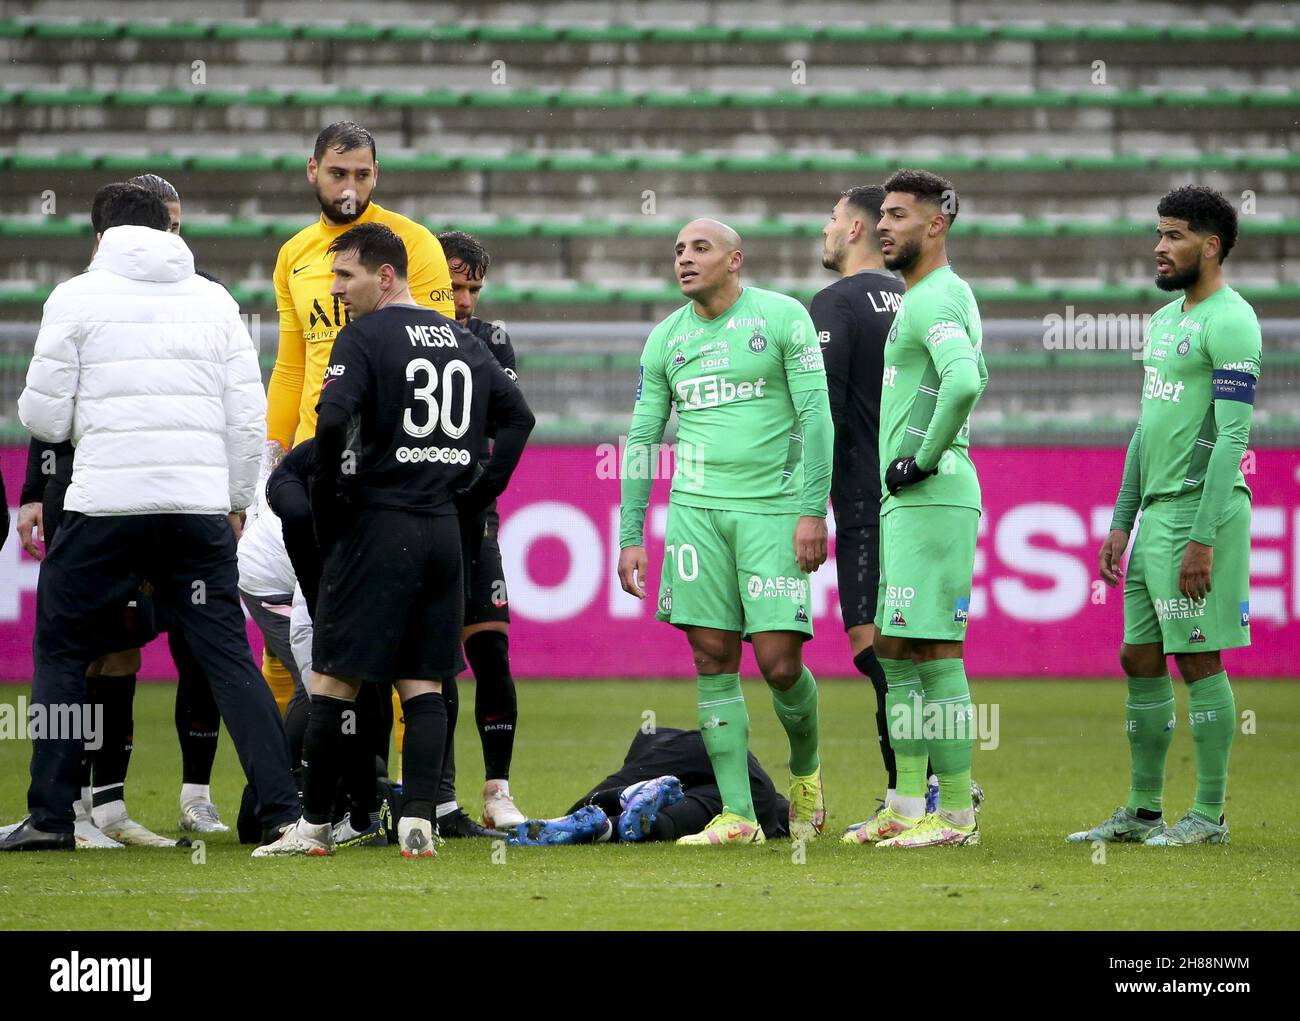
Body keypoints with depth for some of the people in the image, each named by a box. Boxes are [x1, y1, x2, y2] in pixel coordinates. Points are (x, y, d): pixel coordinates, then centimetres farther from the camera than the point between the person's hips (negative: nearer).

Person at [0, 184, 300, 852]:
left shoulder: (77, 297, 1)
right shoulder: (215, 301, 11)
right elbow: (248, 418, 8)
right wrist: (234, 502, 18)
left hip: (105, 503, -3)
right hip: (199, 507, 3)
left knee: (62, 653, 10)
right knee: (228, 657, 6)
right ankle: (282, 808, -1)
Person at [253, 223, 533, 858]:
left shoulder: (365, 336, -8)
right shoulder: (462, 342, 14)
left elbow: (332, 422, -20)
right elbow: (518, 416, 18)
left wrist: (327, 509, -9)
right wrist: (473, 496, 17)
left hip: (378, 524, -6)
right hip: (444, 528, 6)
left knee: (335, 680, 1)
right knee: (422, 683, 8)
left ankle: (316, 825, 4)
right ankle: (418, 822, -2)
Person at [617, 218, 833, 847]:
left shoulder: (783, 318, -2)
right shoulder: (666, 339, 10)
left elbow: (815, 417, -4)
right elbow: (641, 438, 14)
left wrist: (812, 511, -11)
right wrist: (630, 535, 9)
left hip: (773, 507, -4)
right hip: (697, 509, 4)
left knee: (779, 661, -8)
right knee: (713, 660, -2)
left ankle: (805, 770, 22)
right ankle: (738, 815, 1)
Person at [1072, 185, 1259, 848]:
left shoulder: (1230, 323, -12)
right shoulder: (1165, 321, 18)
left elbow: (1233, 436, -18)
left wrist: (1202, 538, -22)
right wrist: (1121, 523, 20)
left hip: (1200, 512, -9)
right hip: (1155, 512, 9)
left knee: (1197, 658, -6)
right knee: (1140, 659, 10)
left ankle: (1209, 815, 0)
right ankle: (1143, 811, 17)